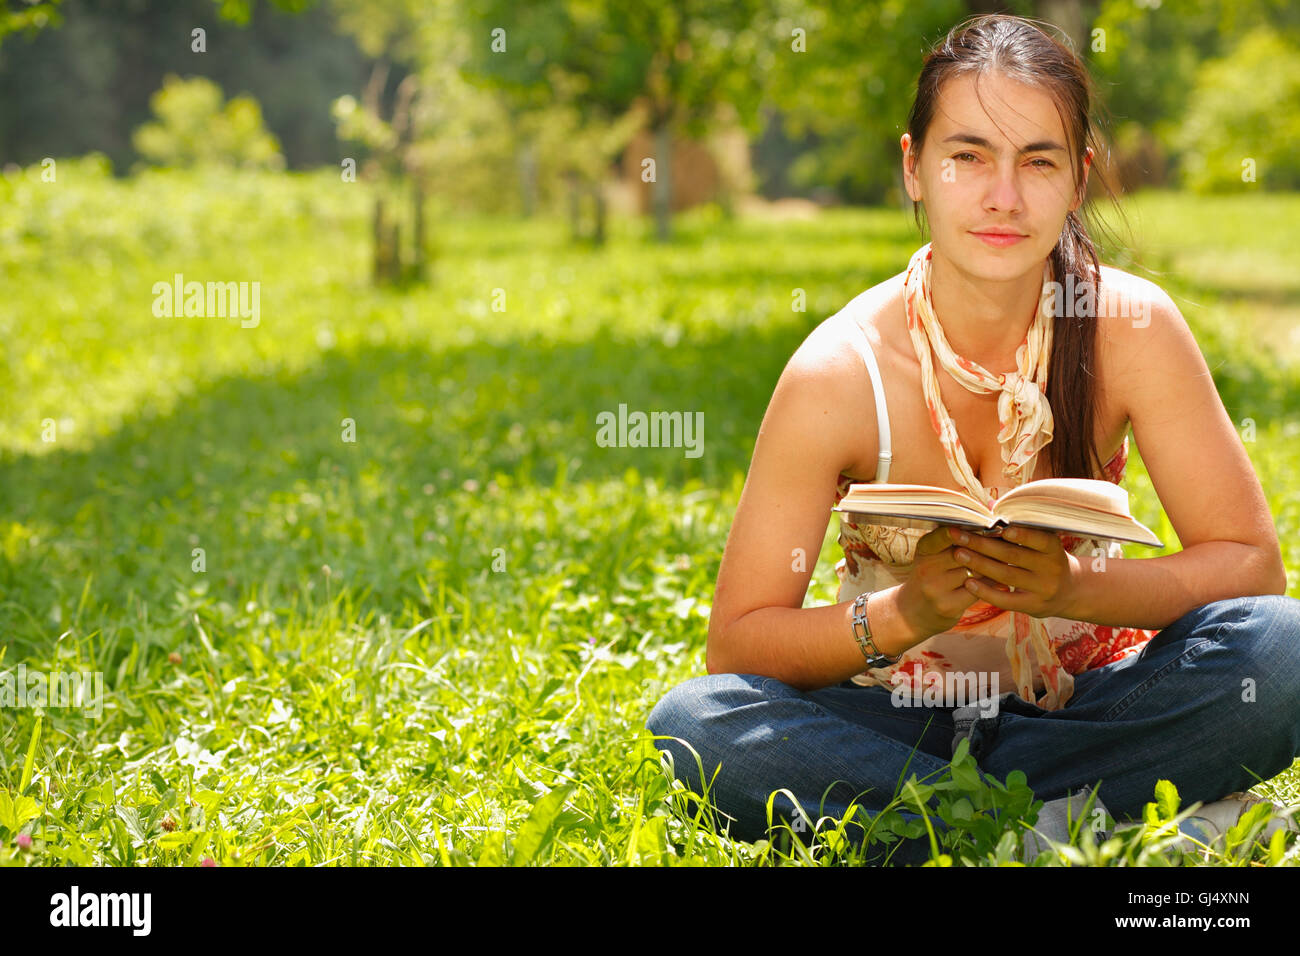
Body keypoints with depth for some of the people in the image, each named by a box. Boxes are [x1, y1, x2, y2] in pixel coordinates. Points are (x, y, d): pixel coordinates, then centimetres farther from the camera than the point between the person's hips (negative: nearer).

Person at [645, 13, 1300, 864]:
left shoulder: (1131, 326, -12)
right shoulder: (840, 371, -15)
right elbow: (737, 643, -14)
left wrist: (1075, 588, -29)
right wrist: (905, 614, -32)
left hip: (1081, 703, 0)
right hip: (898, 717, 0)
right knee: (692, 723, -29)